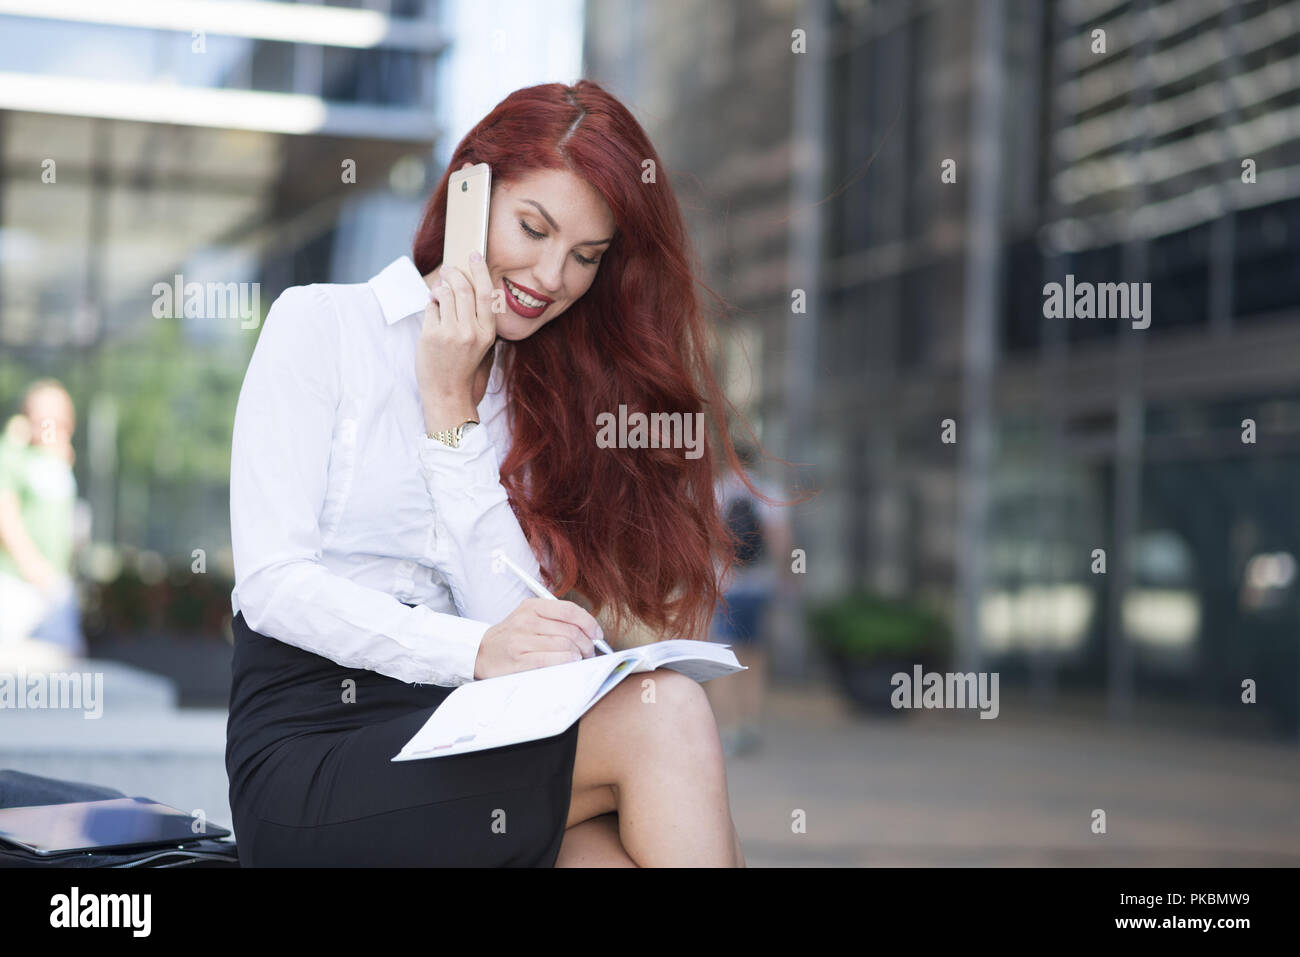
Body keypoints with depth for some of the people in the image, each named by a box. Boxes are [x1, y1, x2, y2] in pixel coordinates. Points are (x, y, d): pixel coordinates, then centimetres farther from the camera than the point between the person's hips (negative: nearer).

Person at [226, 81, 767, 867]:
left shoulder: (545, 397, 18)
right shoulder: (320, 325, 4)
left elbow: (515, 619, 1)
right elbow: (272, 582, -9)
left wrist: (452, 411, -4)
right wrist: (474, 652, -24)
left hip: (453, 745, 4)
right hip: (309, 761, -4)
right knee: (664, 714, -26)